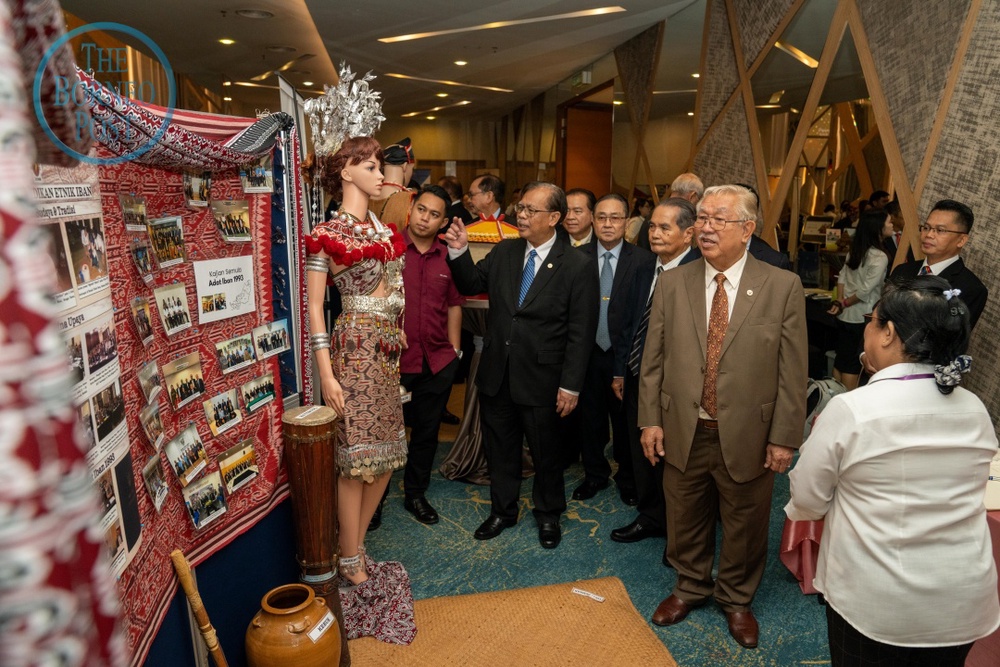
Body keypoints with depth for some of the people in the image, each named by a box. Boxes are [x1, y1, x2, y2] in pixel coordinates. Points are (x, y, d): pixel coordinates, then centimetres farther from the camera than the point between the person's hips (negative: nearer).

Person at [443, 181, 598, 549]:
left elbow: (581, 333, -12)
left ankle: (548, 515, 38)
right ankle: (502, 509, 40)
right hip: (496, 373, 4)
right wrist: (460, 252, -7)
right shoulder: (503, 251, 2)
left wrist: (570, 385, -13)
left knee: (545, 451, 14)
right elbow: (471, 285, 11)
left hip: (541, 379, -4)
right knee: (500, 448, 19)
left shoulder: (577, 267, -11)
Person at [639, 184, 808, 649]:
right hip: (684, 434, 2)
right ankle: (690, 587, 46)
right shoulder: (671, 284, -1)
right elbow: (653, 360, 2)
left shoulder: (783, 287, -7)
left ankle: (737, 599, 44)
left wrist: (784, 437, -6)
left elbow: (793, 371, -6)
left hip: (748, 438, -1)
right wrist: (650, 420, 0)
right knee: (685, 521, 19)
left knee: (744, 528, 17)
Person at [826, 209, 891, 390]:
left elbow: (842, 277, 5)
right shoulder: (880, 257, -16)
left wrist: (840, 302, -1)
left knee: (841, 358, 14)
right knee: (853, 363, 3)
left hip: (844, 315, 7)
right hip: (862, 318, -7)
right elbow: (865, 290, -19)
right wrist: (844, 304, -6)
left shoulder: (855, 249, 6)